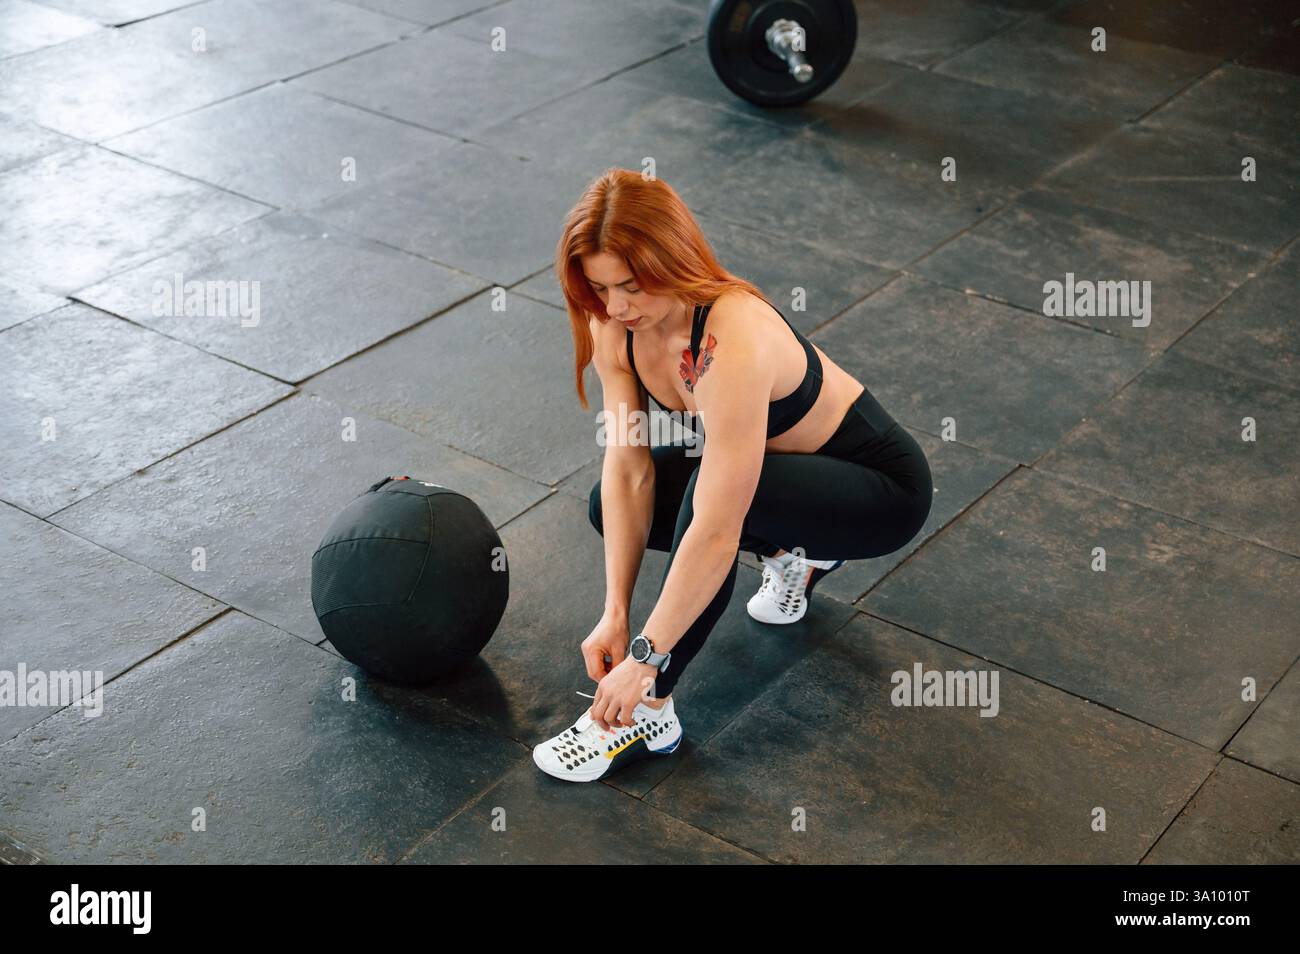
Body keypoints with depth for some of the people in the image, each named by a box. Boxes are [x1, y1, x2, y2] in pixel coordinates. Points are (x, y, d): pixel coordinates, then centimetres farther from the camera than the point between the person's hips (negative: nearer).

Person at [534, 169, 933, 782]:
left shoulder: (732, 345, -38)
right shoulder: (616, 321, -15)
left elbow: (716, 530, -38)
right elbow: (629, 469, -14)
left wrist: (644, 659, -33)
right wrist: (615, 614, -19)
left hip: (881, 485, -8)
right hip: (786, 463, 8)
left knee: (716, 494, -34)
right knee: (611, 506, -3)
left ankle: (648, 715, -19)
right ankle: (793, 554, 13)